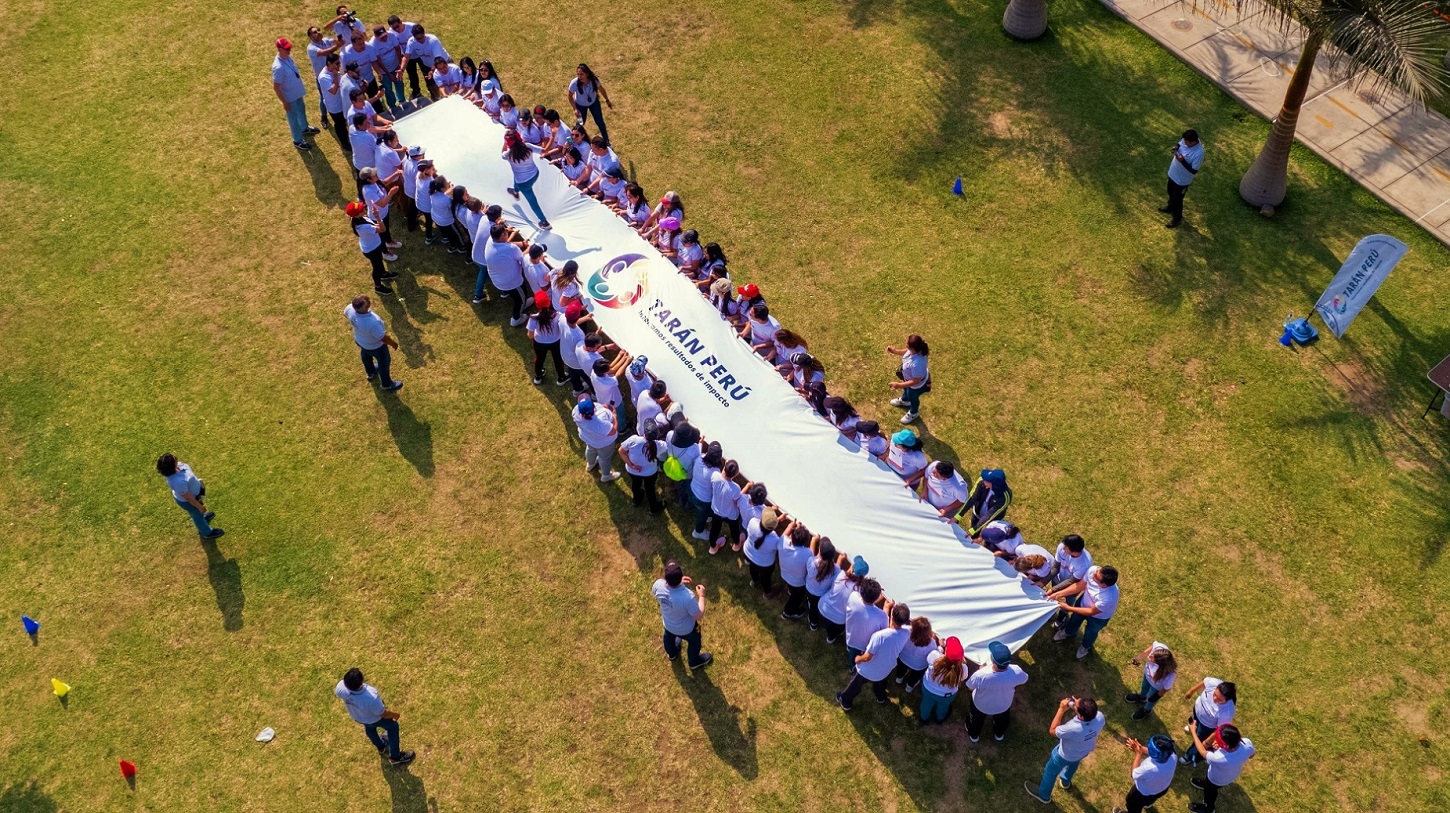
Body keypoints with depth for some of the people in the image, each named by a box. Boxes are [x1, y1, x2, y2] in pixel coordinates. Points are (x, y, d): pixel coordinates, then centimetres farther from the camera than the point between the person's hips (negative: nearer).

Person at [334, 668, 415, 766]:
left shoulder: (341, 686, -38)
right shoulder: (371, 699, -50)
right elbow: (384, 714, -28)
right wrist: (395, 714, -5)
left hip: (356, 717, 5)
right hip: (374, 718, -5)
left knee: (370, 728, 36)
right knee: (392, 727, 26)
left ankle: (381, 747, 66)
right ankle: (395, 757, 45)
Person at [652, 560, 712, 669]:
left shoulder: (658, 585, -35)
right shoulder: (688, 597, -46)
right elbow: (699, 616, -28)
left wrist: (678, 581, -9)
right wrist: (701, 596, -18)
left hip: (667, 623, 4)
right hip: (686, 629, -4)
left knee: (669, 636, 38)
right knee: (694, 642, 31)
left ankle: (671, 653, 70)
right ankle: (694, 662, 61)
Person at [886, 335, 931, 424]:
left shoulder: (917, 364, -51)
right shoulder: (916, 350, -28)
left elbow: (916, 381, -37)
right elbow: (907, 352, -1)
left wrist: (899, 385, -35)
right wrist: (895, 351, -9)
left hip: (916, 385, -7)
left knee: (912, 398, 28)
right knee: (906, 390, 39)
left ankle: (913, 413, 62)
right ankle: (904, 400, 75)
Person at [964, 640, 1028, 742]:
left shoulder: (981, 675, -45)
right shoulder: (1016, 672, -39)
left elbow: (970, 687, -21)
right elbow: (1024, 679, -13)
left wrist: (981, 669, -8)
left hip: (981, 705, -2)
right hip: (1003, 705, 2)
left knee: (977, 719, 35)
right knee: (1002, 719, 38)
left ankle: (974, 735, 63)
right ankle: (999, 734, 67)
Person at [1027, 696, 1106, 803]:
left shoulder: (1072, 729, -48)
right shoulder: (1100, 717, -36)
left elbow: (1052, 731, -27)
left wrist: (1061, 709, -28)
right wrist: (1079, 704, -21)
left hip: (1065, 755, -5)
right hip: (1085, 750, 5)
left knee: (1050, 772, 26)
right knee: (1073, 763, 39)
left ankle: (1043, 795, 52)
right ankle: (1065, 781, 69)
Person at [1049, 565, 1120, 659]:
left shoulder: (1108, 598, -48)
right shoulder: (1093, 570, -37)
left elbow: (1091, 612, -29)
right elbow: (1079, 586, -17)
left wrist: (1068, 608, -23)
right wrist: (1059, 594, -21)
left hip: (1099, 617, -4)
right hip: (1084, 602, 4)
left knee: (1090, 633, 28)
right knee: (1074, 619, 32)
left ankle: (1086, 647, 62)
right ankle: (1068, 632, 66)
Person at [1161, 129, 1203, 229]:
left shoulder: (1198, 153, -36)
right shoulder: (1186, 140, -17)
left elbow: (1194, 171, -27)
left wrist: (1183, 161, -36)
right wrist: (1176, 147, -18)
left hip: (1182, 180, -7)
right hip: (1173, 173, 7)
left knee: (1177, 199, 14)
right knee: (1171, 193, 30)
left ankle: (1177, 218, 39)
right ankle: (1170, 207, 59)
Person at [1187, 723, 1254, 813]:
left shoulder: (1219, 758, -49)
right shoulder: (1247, 743, -37)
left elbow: (1202, 752, -26)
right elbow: (1251, 755, -11)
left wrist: (1193, 732, -16)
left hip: (1218, 780, -4)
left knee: (1210, 790, 31)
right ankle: (1206, 784, 68)